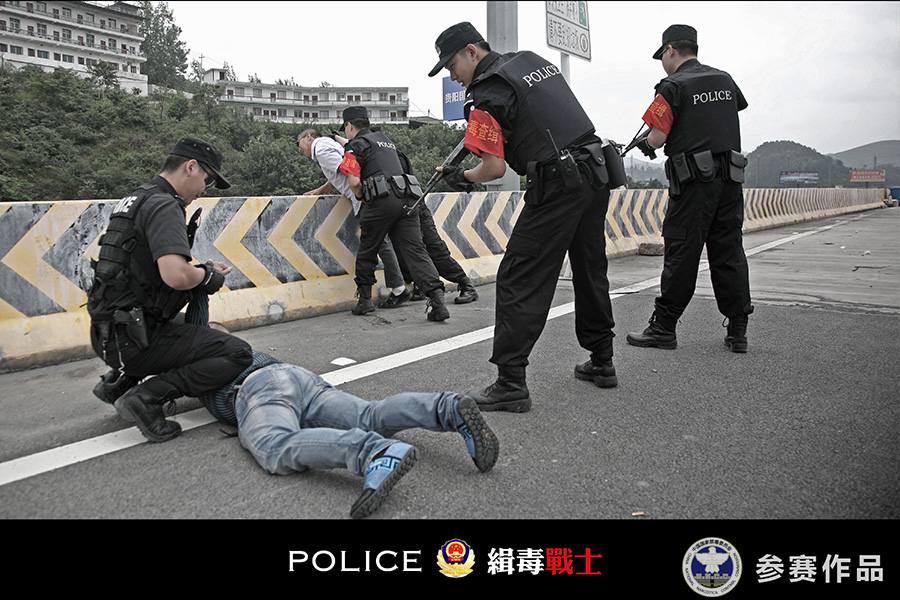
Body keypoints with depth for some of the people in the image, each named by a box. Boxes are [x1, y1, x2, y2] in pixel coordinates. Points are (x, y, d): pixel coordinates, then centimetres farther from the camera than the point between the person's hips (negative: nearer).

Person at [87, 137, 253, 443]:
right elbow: (176, 275, -32)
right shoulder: (164, 206, -16)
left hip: (107, 333, 10)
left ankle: (119, 381, 23)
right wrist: (206, 276, -10)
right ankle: (146, 397, -12)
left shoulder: (136, 199, 16)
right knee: (237, 353, -13)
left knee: (189, 326, 37)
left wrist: (201, 269, 14)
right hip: (132, 339, -10)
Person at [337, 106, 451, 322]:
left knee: (367, 251, 12)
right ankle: (437, 299, -18)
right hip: (407, 198, 6)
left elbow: (354, 182, -7)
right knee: (415, 250, -3)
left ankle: (364, 298, 21)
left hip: (383, 200, -6)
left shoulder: (356, 145, 6)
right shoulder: (384, 138, 30)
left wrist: (362, 198, 13)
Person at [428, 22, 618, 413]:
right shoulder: (533, 59, 17)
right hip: (597, 172, 9)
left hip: (557, 186, -9)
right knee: (590, 272, 18)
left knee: (518, 282, -5)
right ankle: (601, 363, 30)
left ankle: (511, 384, -6)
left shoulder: (486, 95, -9)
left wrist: (463, 177, 7)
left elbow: (495, 169, -13)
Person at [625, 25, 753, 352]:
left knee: (681, 255, -3)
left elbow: (658, 138, -14)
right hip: (731, 179, 6)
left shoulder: (673, 86, -6)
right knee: (729, 253, 8)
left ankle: (663, 328, 4)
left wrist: (645, 143, 10)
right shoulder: (725, 79, 14)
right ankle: (738, 331, 11)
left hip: (694, 181, -6)